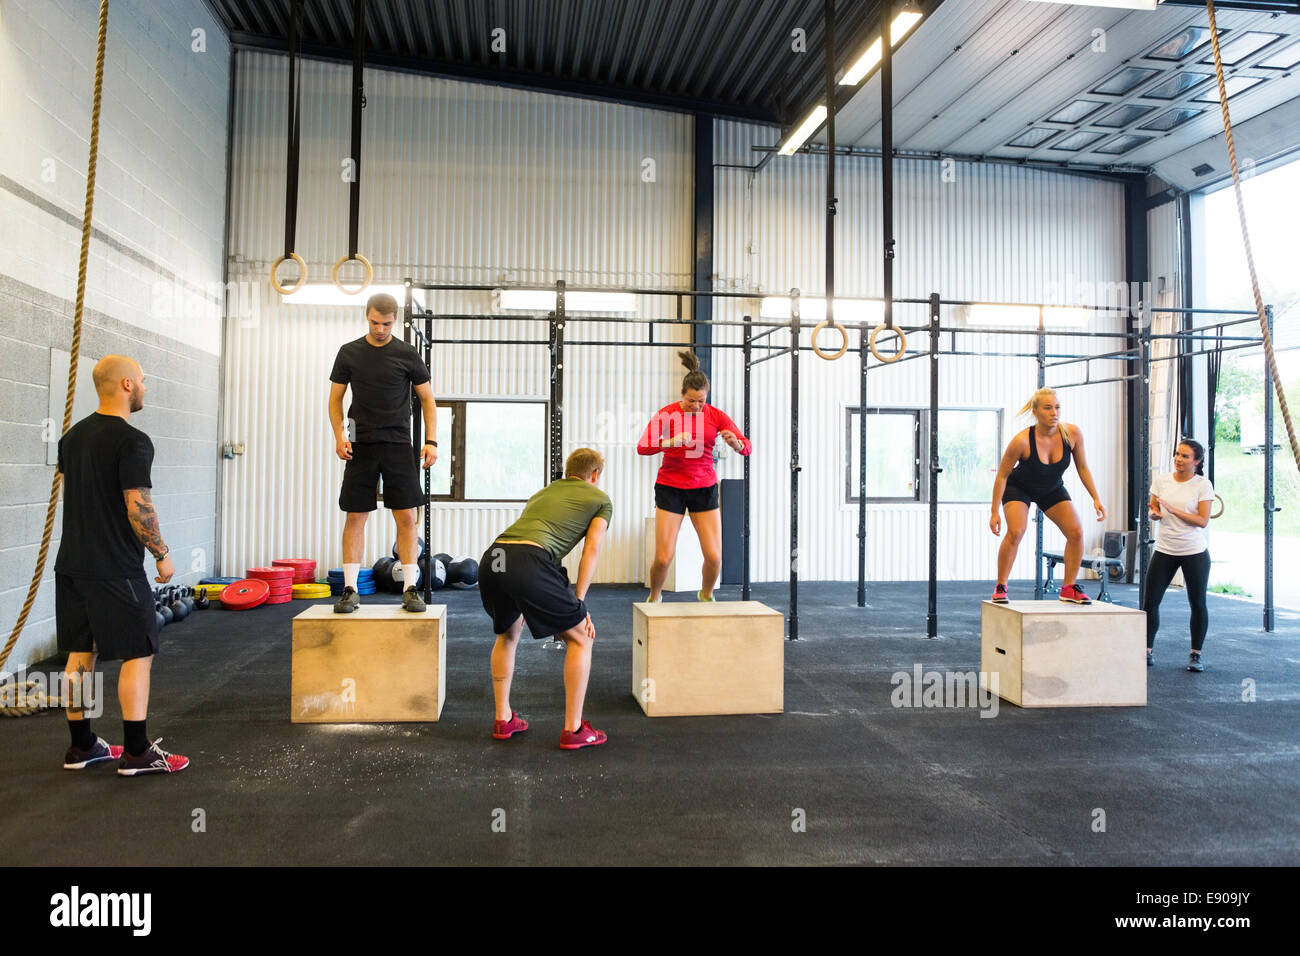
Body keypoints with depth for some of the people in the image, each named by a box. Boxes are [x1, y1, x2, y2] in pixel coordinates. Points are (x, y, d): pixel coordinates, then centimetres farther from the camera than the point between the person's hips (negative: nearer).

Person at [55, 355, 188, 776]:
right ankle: (137, 753, 2)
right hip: (115, 570, -9)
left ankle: (81, 747, 21)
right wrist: (162, 555, -8)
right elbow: (139, 509, -20)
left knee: (80, 654, 13)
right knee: (137, 653, -1)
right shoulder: (132, 442, -17)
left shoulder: (73, 436, 11)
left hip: (72, 564, 9)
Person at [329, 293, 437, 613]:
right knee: (355, 517, 1)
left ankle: (410, 589, 2)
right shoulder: (349, 353, 6)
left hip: (398, 445, -1)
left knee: (407, 516, -4)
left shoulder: (407, 355, 2)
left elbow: (427, 399, 6)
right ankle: (351, 590, 7)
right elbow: (336, 398, 9)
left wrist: (431, 441, -5)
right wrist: (339, 435, -7)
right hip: (360, 446, 1)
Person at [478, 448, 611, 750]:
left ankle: (503, 720, 31)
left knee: (509, 633, 32)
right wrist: (578, 603, 11)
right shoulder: (600, 499, 22)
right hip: (528, 563, -6)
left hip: (490, 559, 6)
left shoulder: (543, 492, 37)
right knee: (580, 638, 12)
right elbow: (591, 549, 10)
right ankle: (574, 730, 12)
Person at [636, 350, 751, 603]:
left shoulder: (715, 416, -3)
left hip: (704, 488, 2)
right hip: (670, 487, -2)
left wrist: (736, 444, -29)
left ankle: (706, 595, 26)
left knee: (714, 557, -6)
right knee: (663, 558, -8)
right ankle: (654, 598, 24)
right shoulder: (667, 413, -10)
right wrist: (672, 442, -36)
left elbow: (748, 447, -6)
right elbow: (642, 447, -20)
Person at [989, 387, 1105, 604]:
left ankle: (1069, 588, 6)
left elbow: (1082, 467, -4)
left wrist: (1096, 498, -8)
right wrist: (995, 512, -19)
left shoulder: (1072, 433, -22)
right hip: (1018, 488, -4)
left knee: (1076, 531, -10)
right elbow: (1002, 475, -20)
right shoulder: (1022, 440, -32)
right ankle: (1000, 587, -9)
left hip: (1052, 489, 4)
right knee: (1016, 531, -25)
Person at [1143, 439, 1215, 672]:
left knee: (1197, 604, 6)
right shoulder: (1162, 481, 4)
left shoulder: (1203, 485, -6)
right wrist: (1155, 514, -13)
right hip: (1164, 550, 3)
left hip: (1194, 552, -3)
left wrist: (1173, 510, -20)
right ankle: (1147, 651, 12)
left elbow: (1203, 521, -12)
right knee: (1150, 602, 0)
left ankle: (1196, 654, 20)